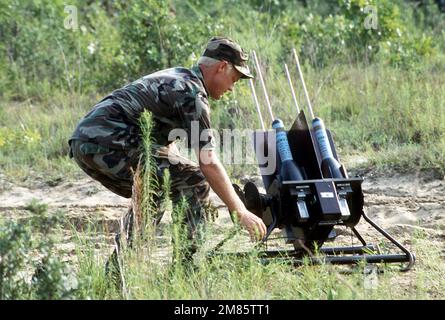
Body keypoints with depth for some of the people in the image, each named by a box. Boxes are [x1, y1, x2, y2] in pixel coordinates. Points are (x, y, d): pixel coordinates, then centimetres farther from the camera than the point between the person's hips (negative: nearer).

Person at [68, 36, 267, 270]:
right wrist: (241, 213, -4)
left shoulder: (173, 77, 25)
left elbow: (166, 147, 30)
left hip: (83, 143, 10)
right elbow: (208, 163, -9)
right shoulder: (192, 92, -4)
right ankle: (185, 264, -3)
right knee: (194, 180, -4)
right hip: (109, 143, -10)